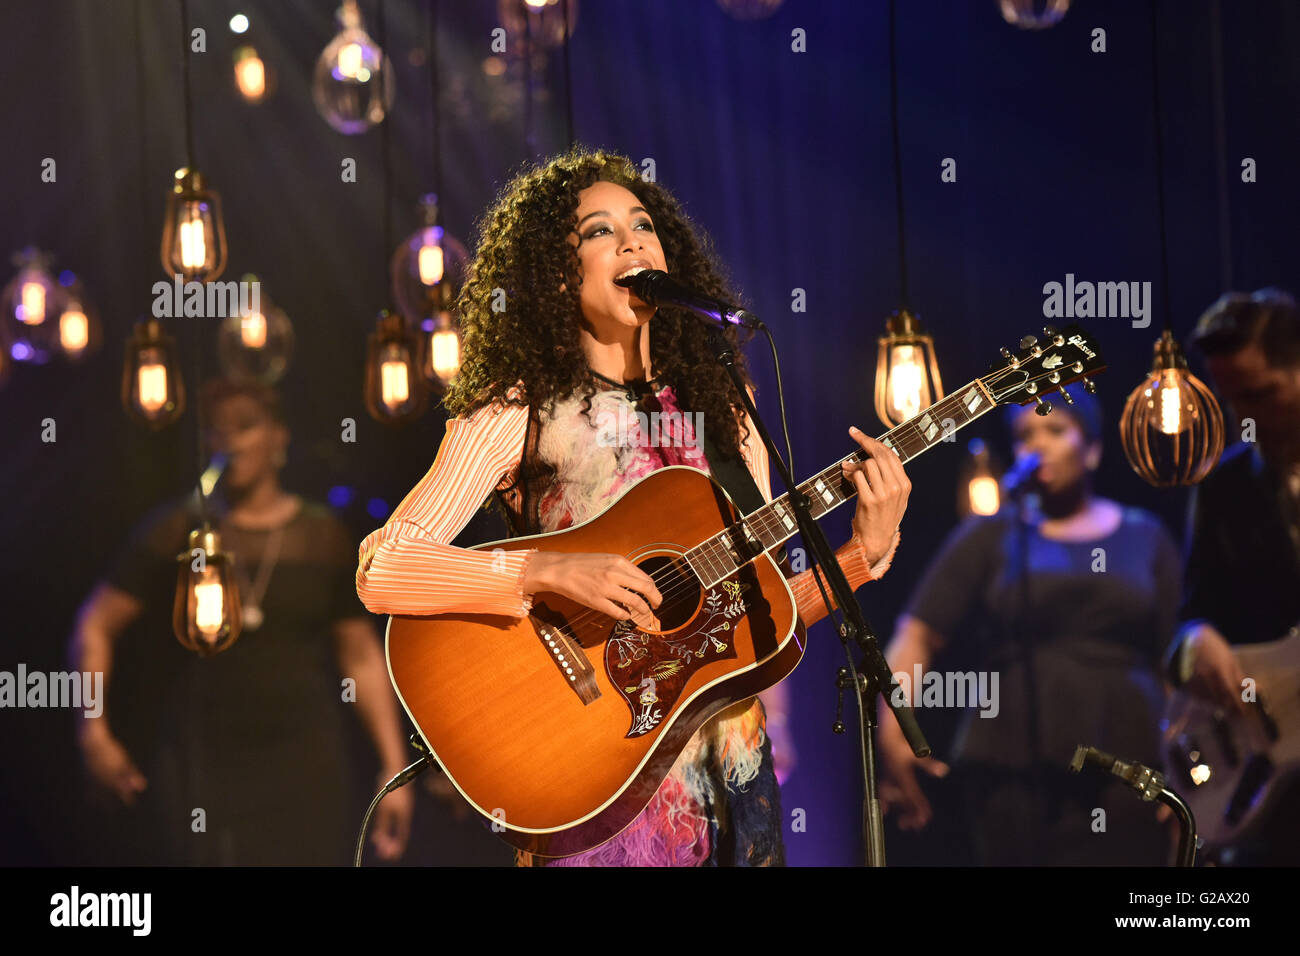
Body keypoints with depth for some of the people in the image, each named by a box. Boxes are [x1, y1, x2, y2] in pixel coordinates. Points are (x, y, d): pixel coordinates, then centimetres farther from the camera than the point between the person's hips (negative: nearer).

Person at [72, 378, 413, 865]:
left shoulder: (322, 537, 5)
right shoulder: (177, 531, 1)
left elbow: (363, 657, 7)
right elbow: (96, 624, 2)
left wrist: (394, 767, 2)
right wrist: (94, 730, -10)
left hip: (304, 768, 1)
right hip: (203, 766, -1)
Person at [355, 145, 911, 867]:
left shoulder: (722, 411, 9)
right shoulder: (517, 412, -7)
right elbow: (381, 572, -18)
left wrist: (865, 553, -6)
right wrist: (552, 572, -26)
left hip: (730, 767, 5)